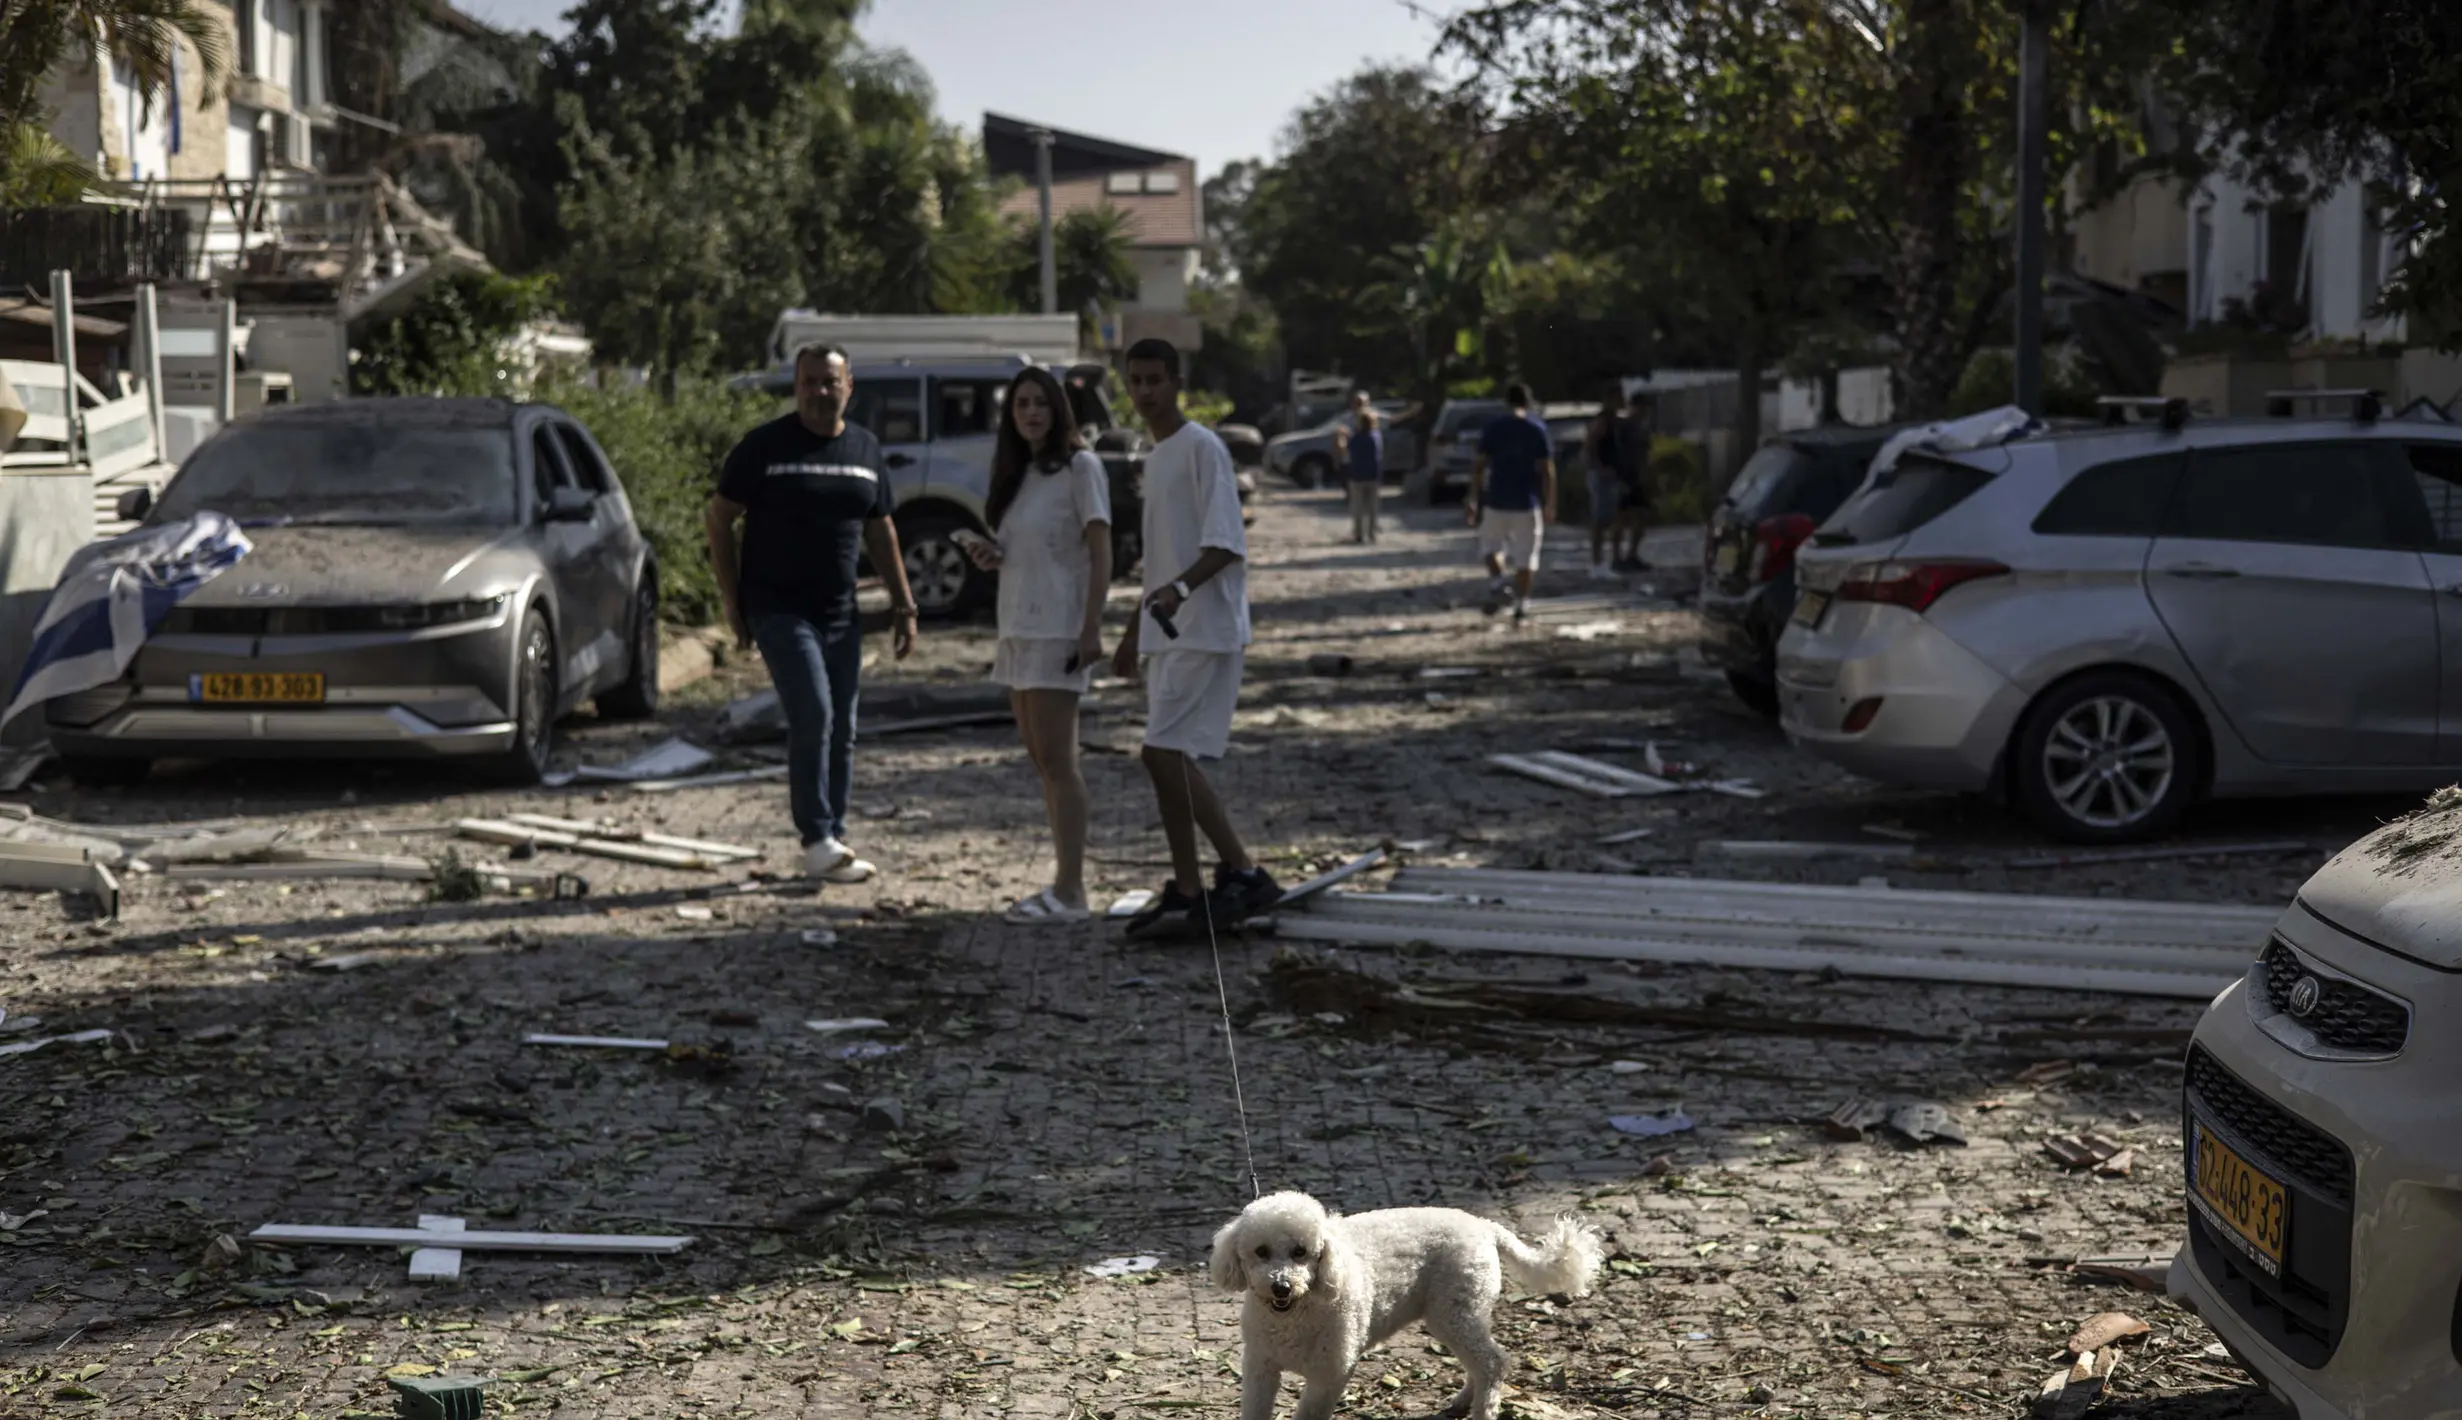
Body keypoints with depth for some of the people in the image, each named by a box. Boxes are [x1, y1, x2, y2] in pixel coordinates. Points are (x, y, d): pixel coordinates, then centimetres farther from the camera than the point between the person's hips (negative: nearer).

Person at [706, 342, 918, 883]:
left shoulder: (865, 449, 10)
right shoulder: (765, 446, -5)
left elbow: (880, 532, 17)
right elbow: (717, 519, -2)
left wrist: (903, 605, 13)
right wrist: (733, 604, -6)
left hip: (840, 613, 6)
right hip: (778, 609, -5)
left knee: (841, 730, 7)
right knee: (812, 716, -17)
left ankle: (832, 844, 16)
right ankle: (818, 842, -12)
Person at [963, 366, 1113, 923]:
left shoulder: (1080, 467, -7)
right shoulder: (1017, 473, 16)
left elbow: (1100, 552, -12)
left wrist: (1092, 628, -19)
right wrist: (990, 558, 1)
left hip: (1058, 630, -8)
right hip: (1018, 626, 8)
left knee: (1056, 760, -11)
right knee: (1042, 758, 9)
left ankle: (1070, 891, -10)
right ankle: (1063, 882, 13)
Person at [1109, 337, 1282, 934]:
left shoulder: (1202, 448, -10)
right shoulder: (1154, 457, 19)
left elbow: (1226, 545, -18)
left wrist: (1181, 588, -34)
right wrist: (1135, 633, 25)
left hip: (1205, 632, -9)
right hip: (1167, 634, 9)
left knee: (1164, 754, -14)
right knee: (1173, 760, 8)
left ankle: (1243, 874, -8)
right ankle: (1187, 891, 14)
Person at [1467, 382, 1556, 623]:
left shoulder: (1492, 427, -1)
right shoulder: (1538, 430, -1)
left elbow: (1479, 465, -4)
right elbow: (1547, 470, -4)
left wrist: (1474, 499, 2)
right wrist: (1550, 505, 2)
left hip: (1496, 501, 0)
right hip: (1527, 503, 0)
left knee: (1490, 545, 20)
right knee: (1526, 555, 7)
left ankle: (1496, 584, -3)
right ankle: (1521, 604, 4)